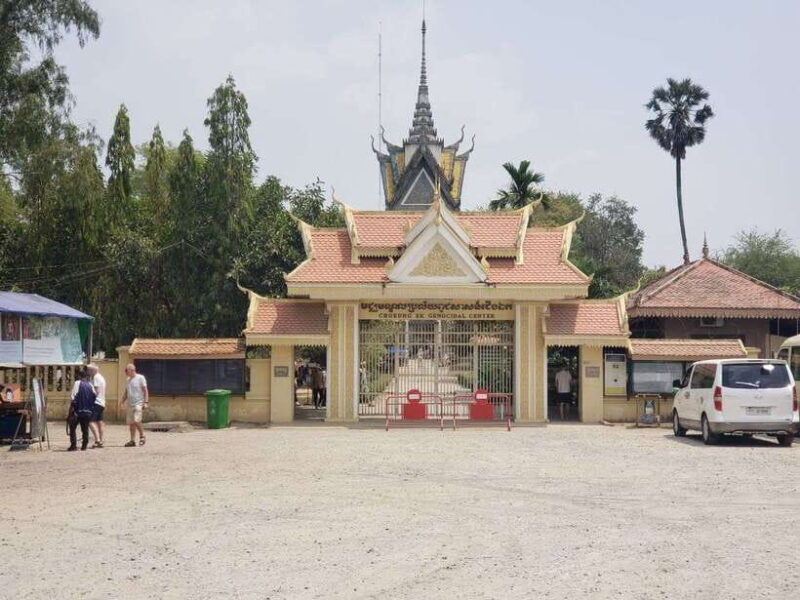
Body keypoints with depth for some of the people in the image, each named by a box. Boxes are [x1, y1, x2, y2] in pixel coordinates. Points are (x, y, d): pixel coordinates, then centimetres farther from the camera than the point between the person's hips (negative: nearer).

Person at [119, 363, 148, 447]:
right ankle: (132, 441, 8)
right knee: (131, 423, 5)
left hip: (138, 403, -7)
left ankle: (142, 435, 0)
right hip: (130, 404, 7)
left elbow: (145, 391, -5)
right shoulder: (128, 380, 17)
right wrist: (121, 402, 9)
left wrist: (146, 402, -13)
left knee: (136, 420, -19)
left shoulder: (140, 378, -3)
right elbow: (126, 393, 23)